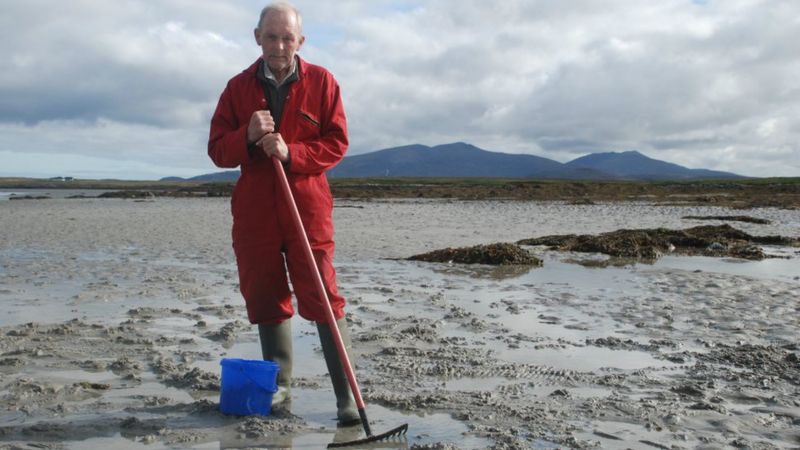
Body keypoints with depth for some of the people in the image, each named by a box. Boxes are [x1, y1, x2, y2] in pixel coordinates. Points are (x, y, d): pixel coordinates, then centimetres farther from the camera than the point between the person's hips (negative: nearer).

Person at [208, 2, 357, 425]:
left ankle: (346, 395, -3)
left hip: (308, 206, -3)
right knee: (265, 297, 9)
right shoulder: (238, 87, 7)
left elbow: (336, 143, -2)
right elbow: (217, 149, 5)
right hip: (254, 210, 3)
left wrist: (290, 152, -18)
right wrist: (248, 137, -16)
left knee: (322, 298, -7)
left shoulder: (321, 82, 2)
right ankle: (279, 382, 25)